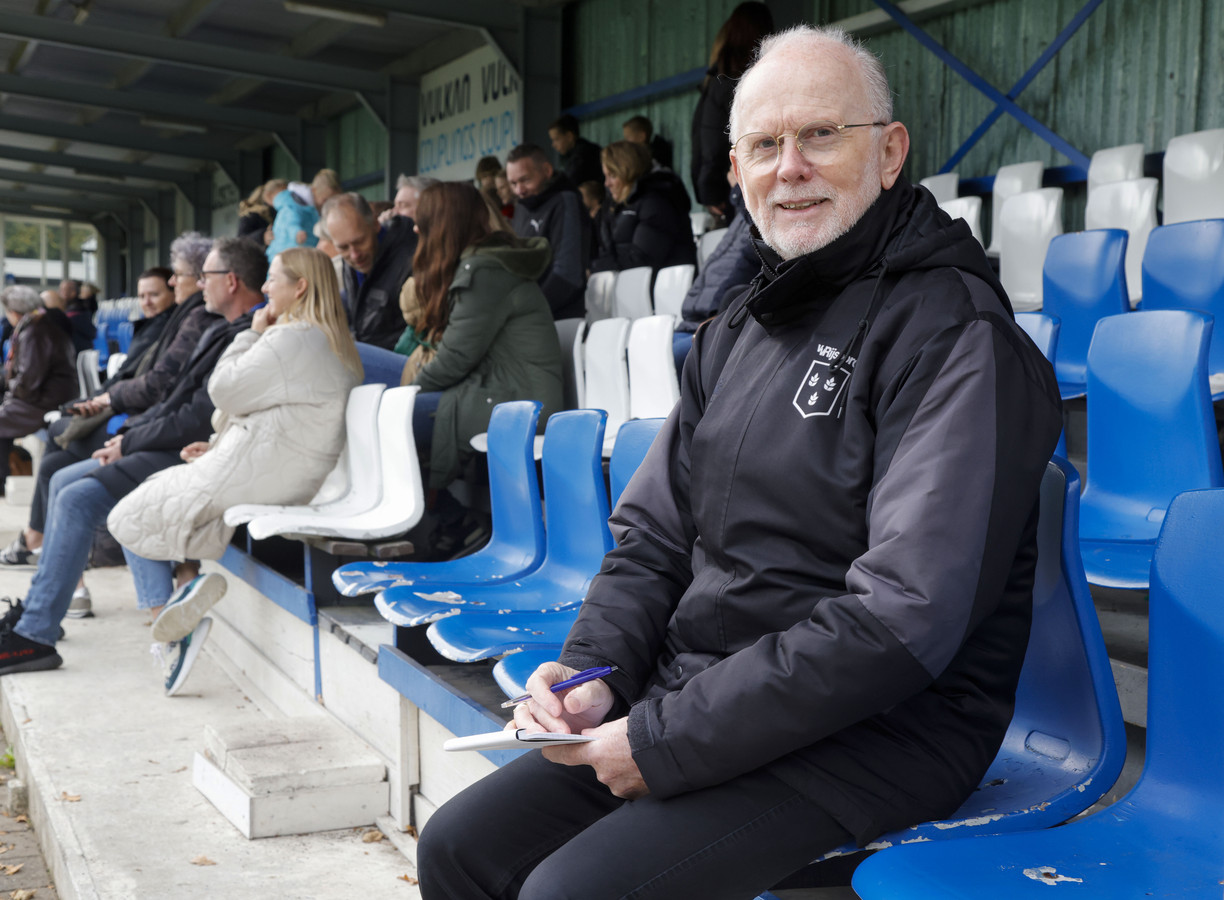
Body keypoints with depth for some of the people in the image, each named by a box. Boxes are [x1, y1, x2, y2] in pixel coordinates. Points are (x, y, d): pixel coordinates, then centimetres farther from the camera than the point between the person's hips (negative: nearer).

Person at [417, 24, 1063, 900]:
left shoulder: (956, 334, -14)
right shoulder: (735, 334, 14)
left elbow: (903, 619, -23)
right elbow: (652, 536, 16)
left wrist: (667, 738, -21)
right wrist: (595, 668, -5)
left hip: (873, 736, -7)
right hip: (692, 700, 8)